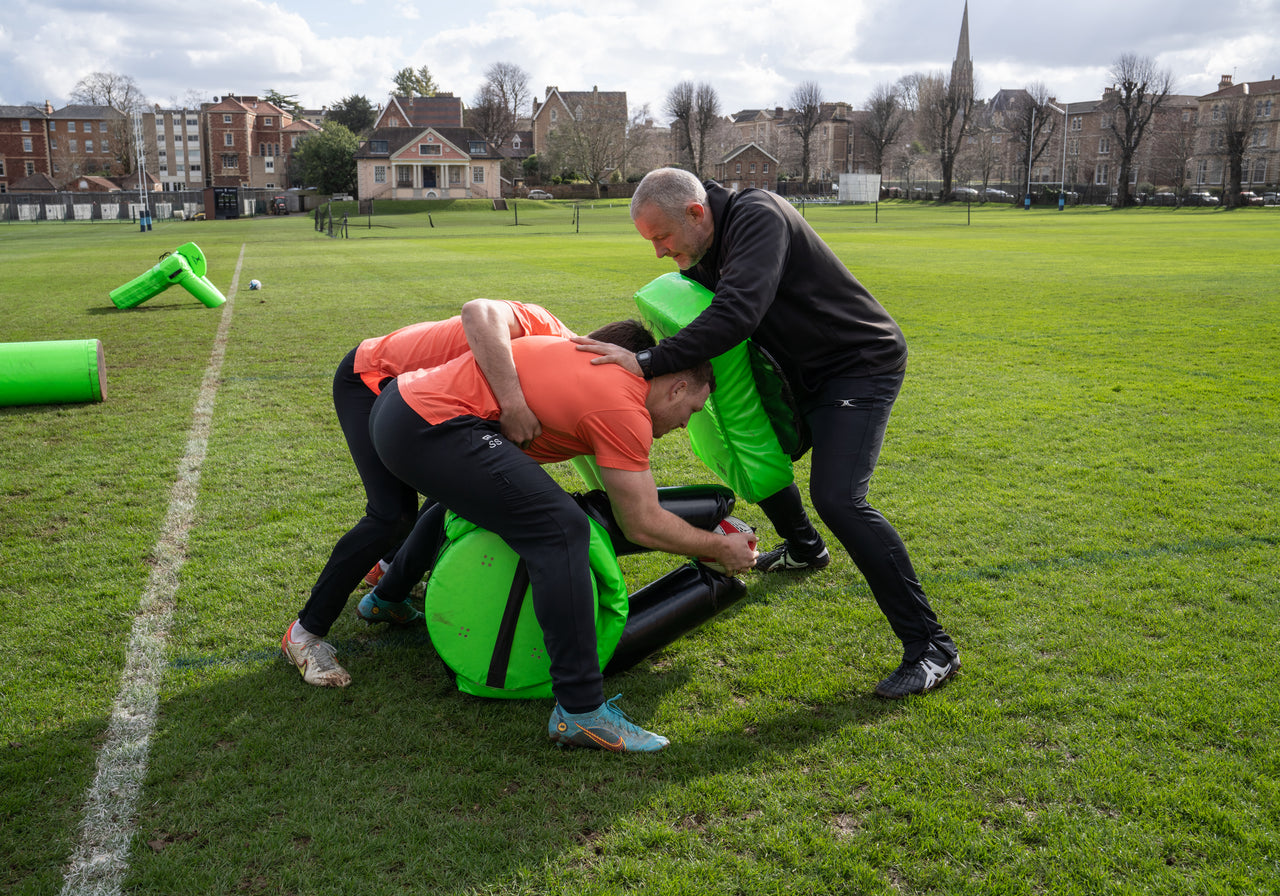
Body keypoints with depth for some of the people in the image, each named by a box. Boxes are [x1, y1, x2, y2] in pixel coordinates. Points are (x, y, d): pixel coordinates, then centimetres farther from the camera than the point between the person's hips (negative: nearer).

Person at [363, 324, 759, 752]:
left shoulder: (608, 363, 15)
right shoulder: (625, 409, -10)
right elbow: (643, 525, -7)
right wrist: (721, 548, 5)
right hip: (431, 425, -11)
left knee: (460, 493, 39)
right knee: (559, 528, -18)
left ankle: (387, 597, 59)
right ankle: (580, 712, -16)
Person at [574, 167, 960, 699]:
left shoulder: (758, 217, -25)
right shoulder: (705, 253, 5)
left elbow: (737, 315, -38)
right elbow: (700, 322, 12)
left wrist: (648, 364, -39)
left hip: (864, 366, -10)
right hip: (807, 375, 10)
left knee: (837, 497, -23)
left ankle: (931, 648, -16)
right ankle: (802, 550, 47)